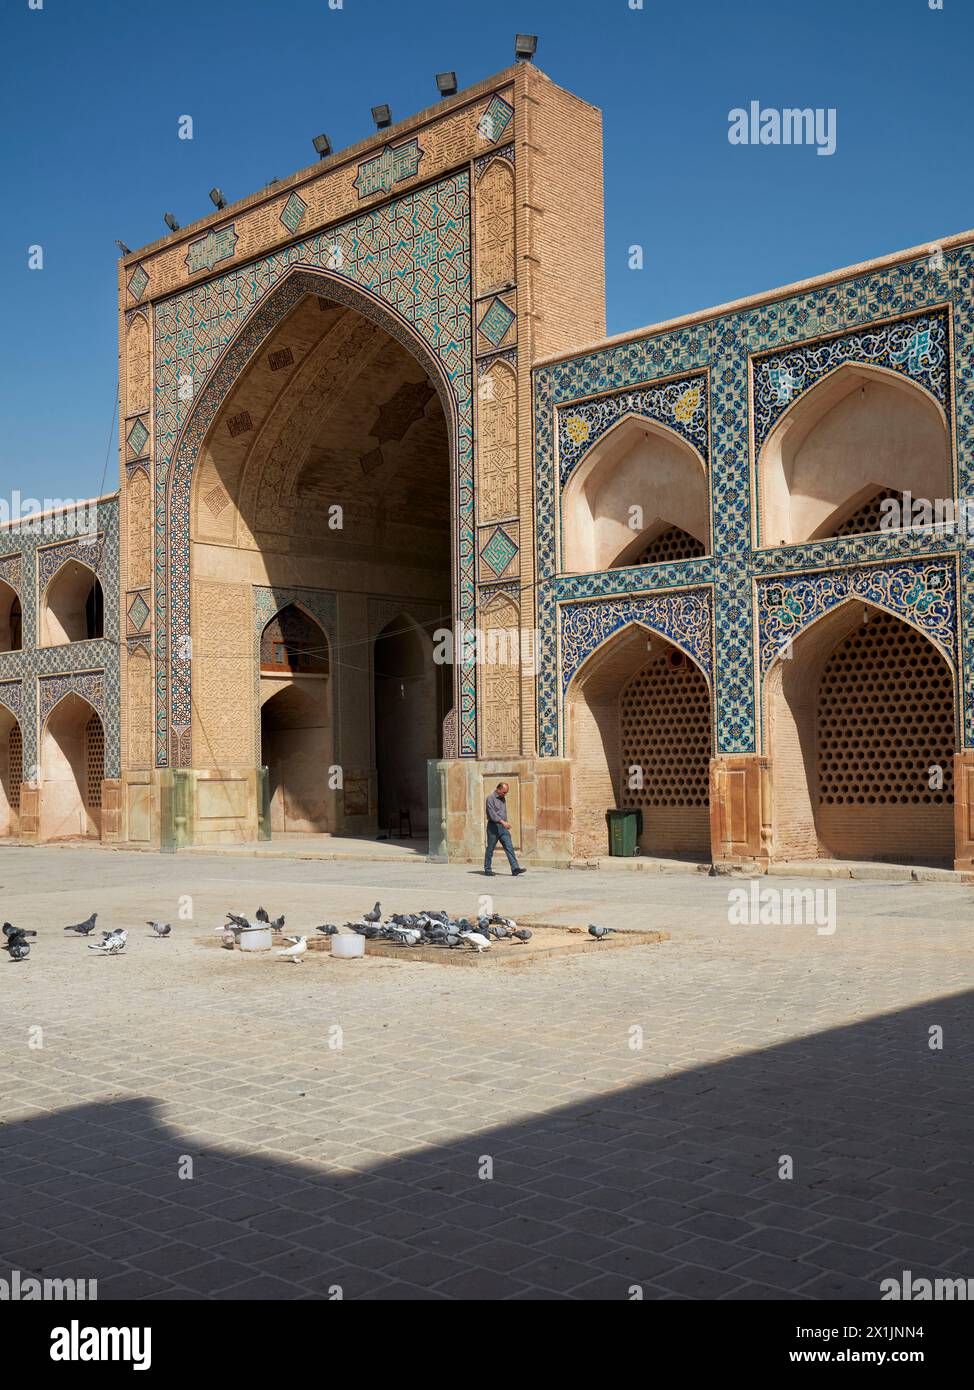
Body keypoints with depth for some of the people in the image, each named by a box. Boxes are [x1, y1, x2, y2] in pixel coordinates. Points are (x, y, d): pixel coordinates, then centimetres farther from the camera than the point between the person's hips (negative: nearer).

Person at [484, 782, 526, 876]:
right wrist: (503, 822, -31)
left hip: (503, 827, 6)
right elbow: (492, 813, -21)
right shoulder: (490, 798, -10)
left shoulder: (503, 799, 15)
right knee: (490, 849, 3)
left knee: (509, 847, -6)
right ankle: (487, 869, 15)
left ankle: (515, 869, -14)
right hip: (493, 826, -6)